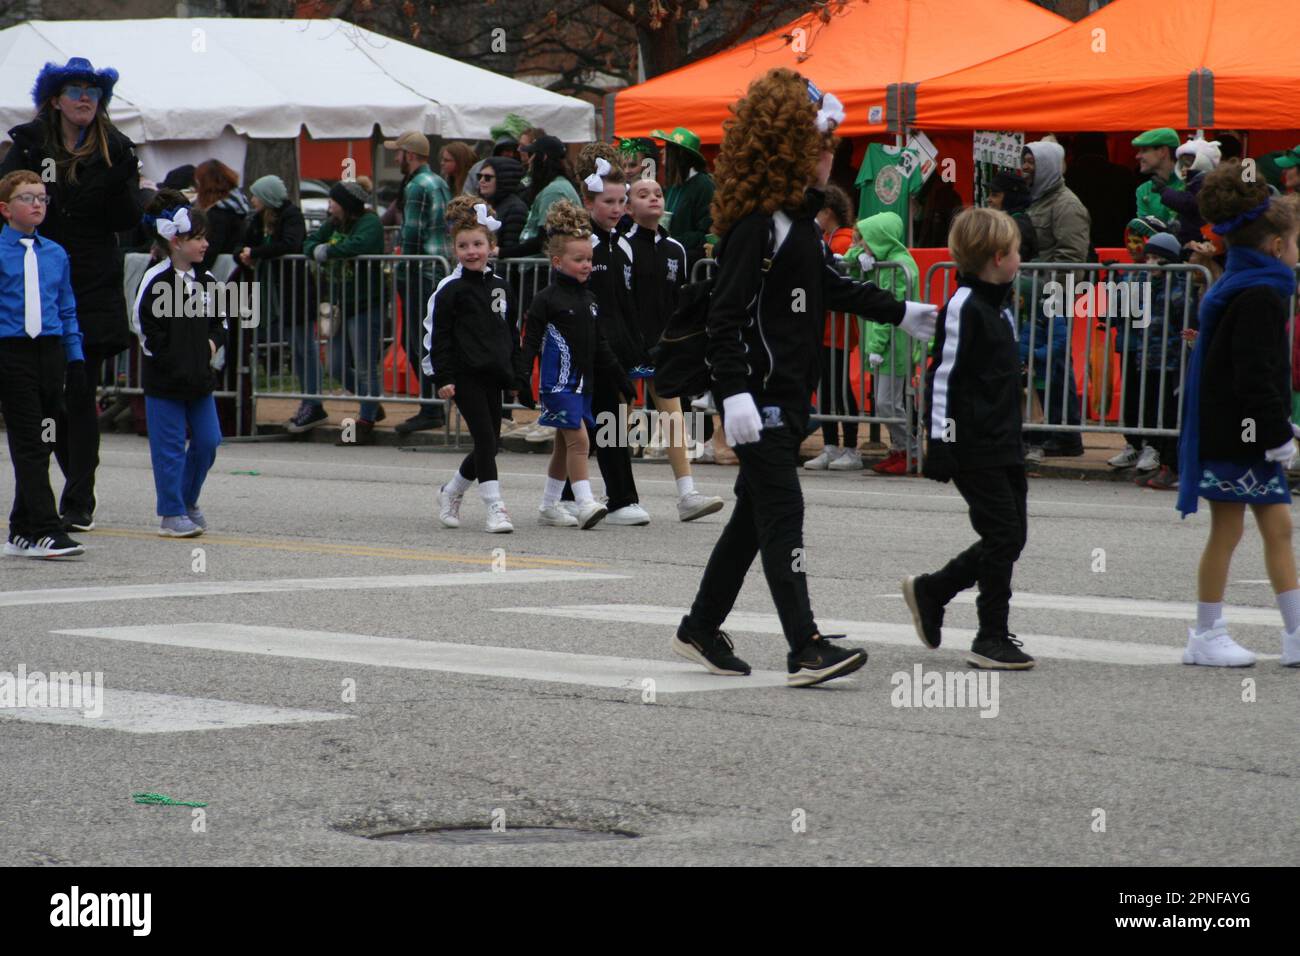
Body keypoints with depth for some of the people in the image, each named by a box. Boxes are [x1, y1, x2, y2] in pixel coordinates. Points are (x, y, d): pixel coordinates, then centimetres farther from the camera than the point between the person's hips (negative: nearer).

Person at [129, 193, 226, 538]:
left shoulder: (206, 280, 10)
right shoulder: (156, 280, -11)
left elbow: (220, 321, 20)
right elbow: (144, 327, -13)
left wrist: (212, 343, 0)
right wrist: (175, 360, -14)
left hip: (199, 378, 6)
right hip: (165, 380, -6)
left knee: (207, 442, 7)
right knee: (170, 447, -1)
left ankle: (187, 501, 26)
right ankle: (172, 514, 7)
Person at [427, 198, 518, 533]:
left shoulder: (500, 286, 11)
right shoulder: (451, 290, -6)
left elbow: (510, 332, 19)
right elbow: (439, 336, -8)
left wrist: (514, 373, 15)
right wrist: (443, 378, -14)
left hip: (493, 374, 6)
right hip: (465, 376, -6)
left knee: (490, 443, 10)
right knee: (485, 440, -11)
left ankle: (451, 492, 29)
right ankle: (494, 508, -9)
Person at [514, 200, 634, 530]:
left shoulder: (588, 299, 13)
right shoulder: (547, 300, -9)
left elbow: (600, 345, 20)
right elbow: (530, 342, -11)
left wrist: (620, 377, 20)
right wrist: (522, 378, -19)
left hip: (582, 381, 8)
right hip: (558, 381, -8)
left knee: (565, 445, 13)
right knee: (578, 440, -15)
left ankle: (549, 507, 21)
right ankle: (585, 505, -18)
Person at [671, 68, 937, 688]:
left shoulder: (800, 214, 14)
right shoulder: (755, 220, -16)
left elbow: (829, 286, 28)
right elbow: (726, 313, -21)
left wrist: (900, 312, 31)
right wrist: (735, 392, -28)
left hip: (790, 391, 10)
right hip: (757, 392, -10)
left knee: (755, 513, 14)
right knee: (780, 511, -12)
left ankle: (701, 630, 23)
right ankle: (806, 649, -16)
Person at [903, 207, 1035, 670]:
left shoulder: (998, 305, 16)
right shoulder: (964, 307, -14)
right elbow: (943, 377, -16)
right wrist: (941, 445, -18)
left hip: (1003, 446, 9)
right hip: (975, 449, -9)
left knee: (1010, 537, 10)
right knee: (1003, 536, -8)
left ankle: (929, 591, 24)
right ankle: (991, 639, 0)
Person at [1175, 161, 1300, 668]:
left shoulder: (1240, 289, 14)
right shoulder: (1258, 296, -18)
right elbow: (1255, 376, -22)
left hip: (1239, 432, 10)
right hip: (1236, 432, -10)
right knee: (1226, 530, -1)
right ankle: (1207, 636, 7)